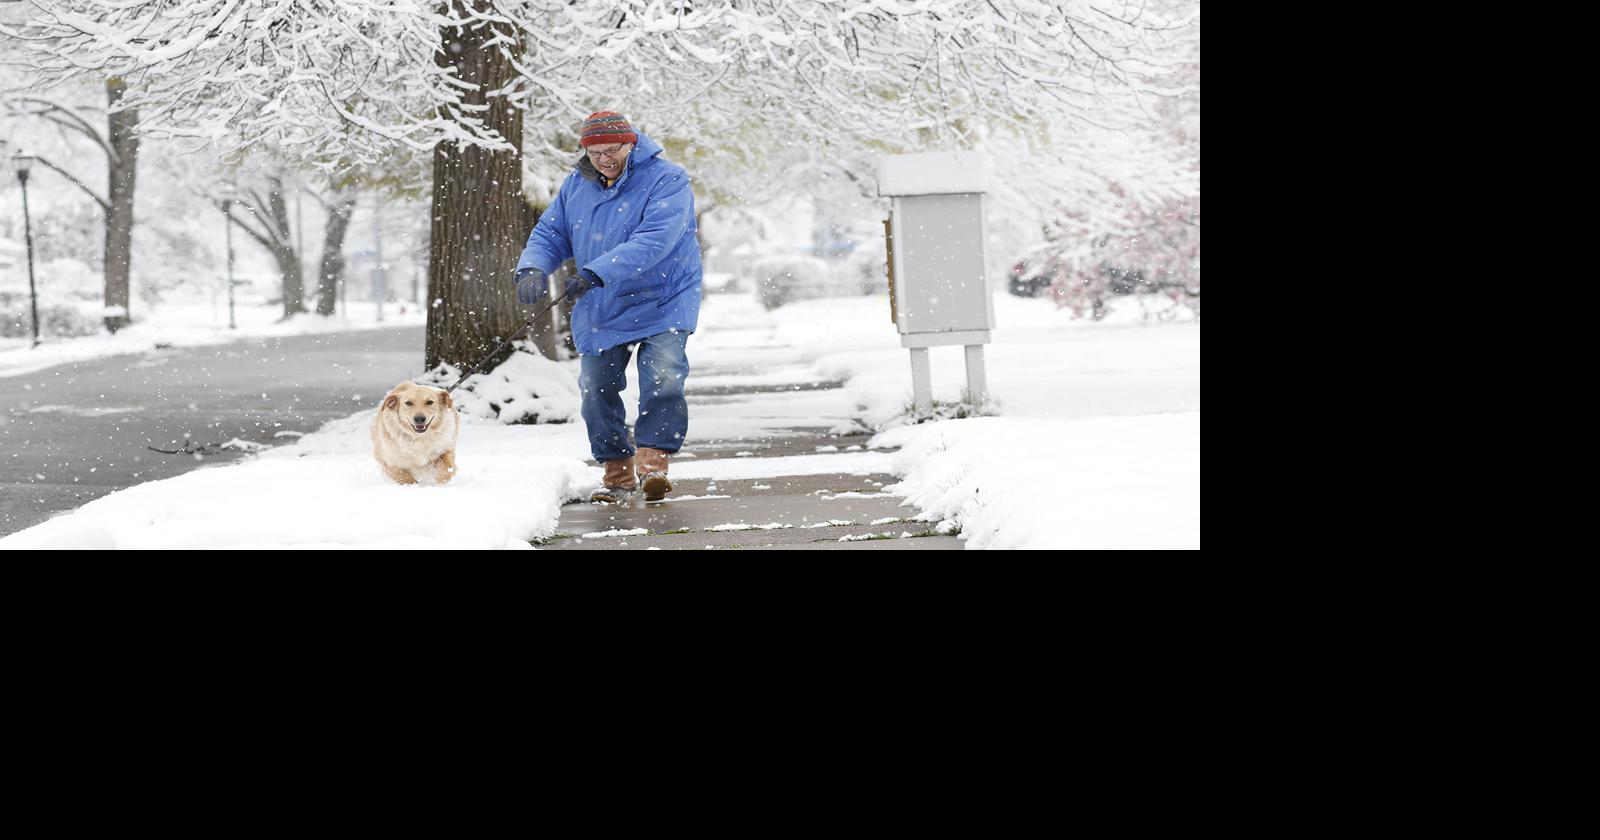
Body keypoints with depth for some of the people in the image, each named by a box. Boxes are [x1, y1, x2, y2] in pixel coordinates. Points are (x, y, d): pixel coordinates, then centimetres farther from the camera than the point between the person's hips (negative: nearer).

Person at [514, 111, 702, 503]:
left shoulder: (667, 180, -16)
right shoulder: (576, 185, 4)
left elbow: (653, 240, -29)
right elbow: (550, 234, 9)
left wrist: (595, 273, -37)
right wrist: (532, 268, -15)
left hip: (662, 304, -5)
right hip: (600, 311, 5)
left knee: (663, 379, -21)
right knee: (597, 389, 5)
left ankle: (653, 460, -11)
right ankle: (617, 470, 18)